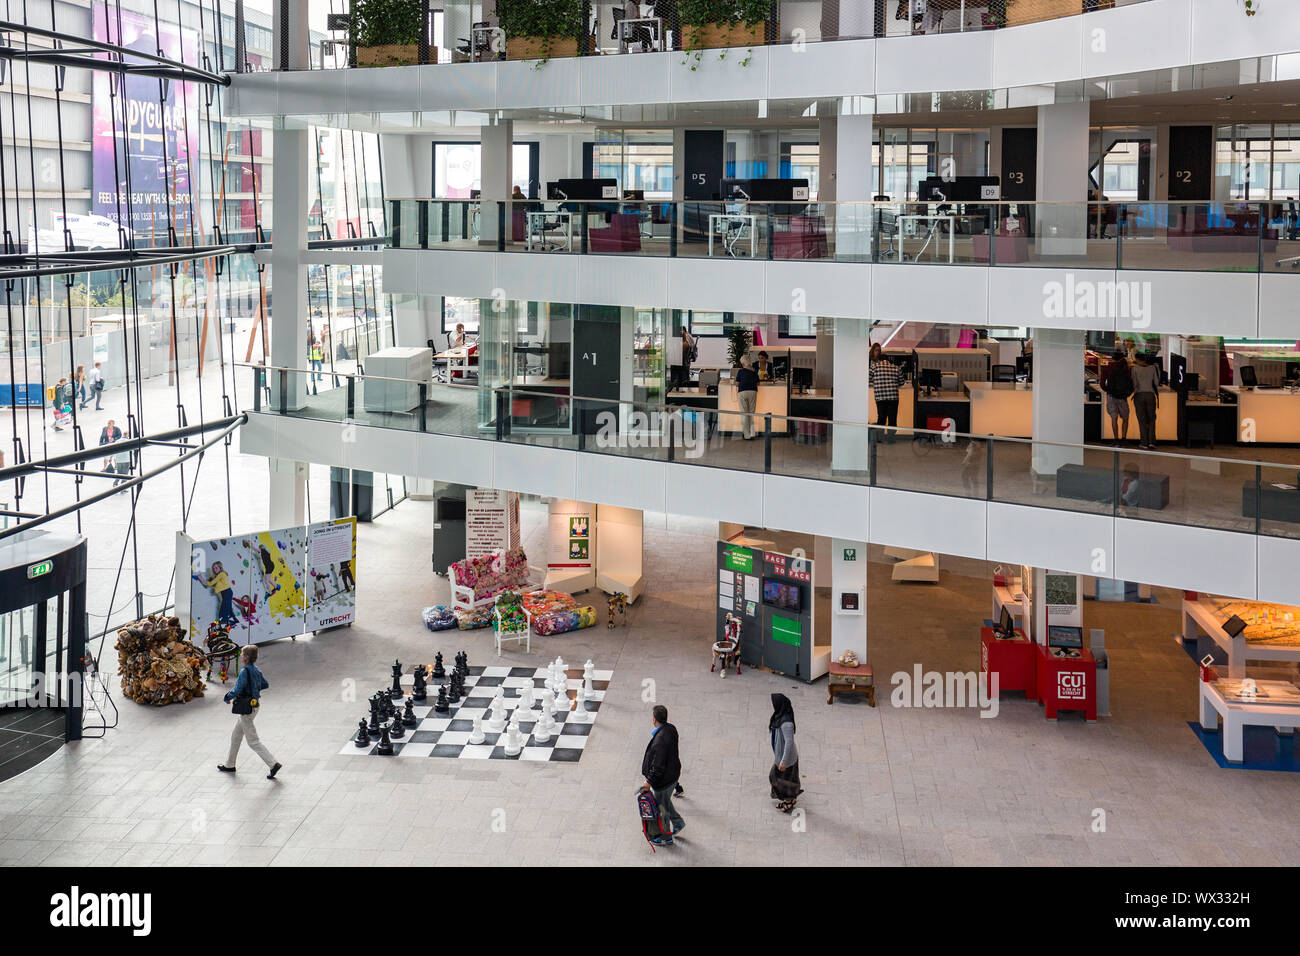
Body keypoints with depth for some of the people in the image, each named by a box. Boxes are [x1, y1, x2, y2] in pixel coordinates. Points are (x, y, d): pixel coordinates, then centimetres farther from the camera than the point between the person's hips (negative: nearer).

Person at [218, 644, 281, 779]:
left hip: (246, 709, -10)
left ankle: (273, 764, -8)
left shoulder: (245, 671, -23)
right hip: (255, 705, 10)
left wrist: (227, 698, -8)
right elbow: (265, 685, 15)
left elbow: (237, 690, -26)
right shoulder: (256, 670, 3)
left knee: (253, 741, -3)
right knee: (236, 736, 23)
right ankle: (229, 764, 35)